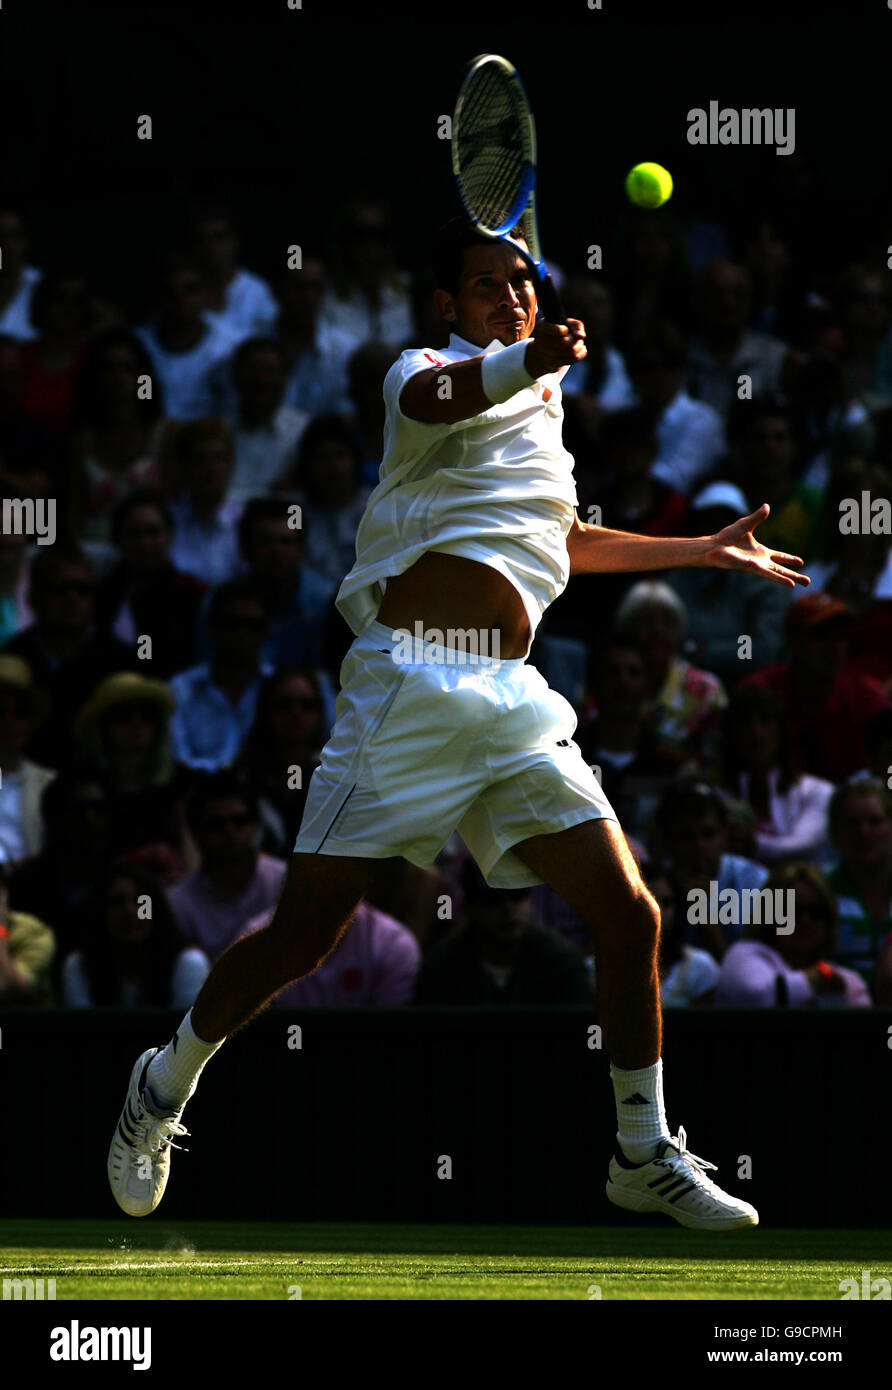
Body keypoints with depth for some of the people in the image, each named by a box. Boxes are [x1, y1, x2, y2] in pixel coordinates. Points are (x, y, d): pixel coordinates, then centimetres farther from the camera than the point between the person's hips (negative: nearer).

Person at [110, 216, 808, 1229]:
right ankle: (166, 1084, 16)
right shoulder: (427, 369, 1)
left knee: (628, 915, -4)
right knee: (305, 929, -8)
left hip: (511, 694, 6)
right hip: (410, 685, -6)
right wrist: (525, 360, -48)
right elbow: (431, 398, -28)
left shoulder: (541, 404, 24)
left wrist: (707, 550, 46)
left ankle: (645, 1156, 10)